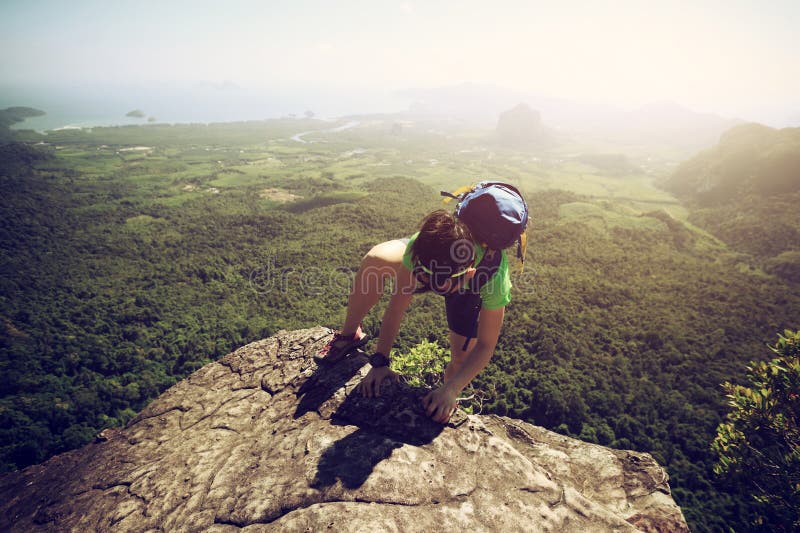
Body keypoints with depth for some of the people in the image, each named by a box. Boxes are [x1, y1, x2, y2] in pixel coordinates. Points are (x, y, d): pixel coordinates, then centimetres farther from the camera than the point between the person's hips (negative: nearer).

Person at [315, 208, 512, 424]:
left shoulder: (495, 275, -44)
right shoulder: (420, 247, -42)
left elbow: (485, 346, -35)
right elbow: (397, 306, -33)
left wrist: (451, 390, -42)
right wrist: (379, 361, -34)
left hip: (468, 289, 0)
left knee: (461, 358, -6)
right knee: (374, 260, -27)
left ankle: (445, 407, 29)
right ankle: (349, 336, -7)